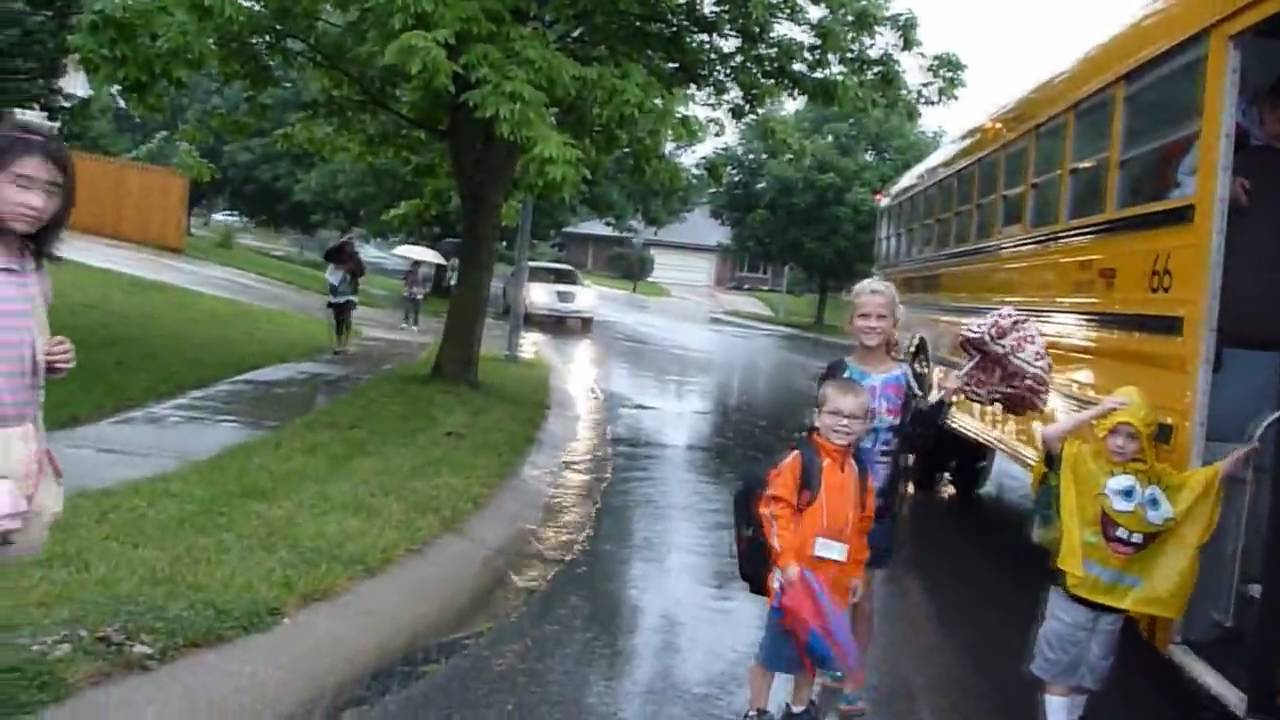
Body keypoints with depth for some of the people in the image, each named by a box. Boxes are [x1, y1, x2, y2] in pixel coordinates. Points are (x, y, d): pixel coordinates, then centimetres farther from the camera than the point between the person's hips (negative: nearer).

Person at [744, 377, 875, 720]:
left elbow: (861, 525, 14)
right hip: (795, 576, -6)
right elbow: (775, 510, -18)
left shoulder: (858, 472, 6)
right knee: (775, 647, 6)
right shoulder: (800, 461, -15)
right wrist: (786, 560, -20)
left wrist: (856, 570, 16)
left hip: (834, 582, 6)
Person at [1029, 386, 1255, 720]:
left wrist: (1237, 458, 5)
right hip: (1075, 585, -5)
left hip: (1118, 593, 5)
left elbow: (1205, 480, 18)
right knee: (1059, 666, 4)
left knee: (1090, 671, 20)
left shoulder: (1156, 477, 3)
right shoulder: (1084, 460, -10)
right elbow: (1049, 435, -25)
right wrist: (1097, 412, -21)